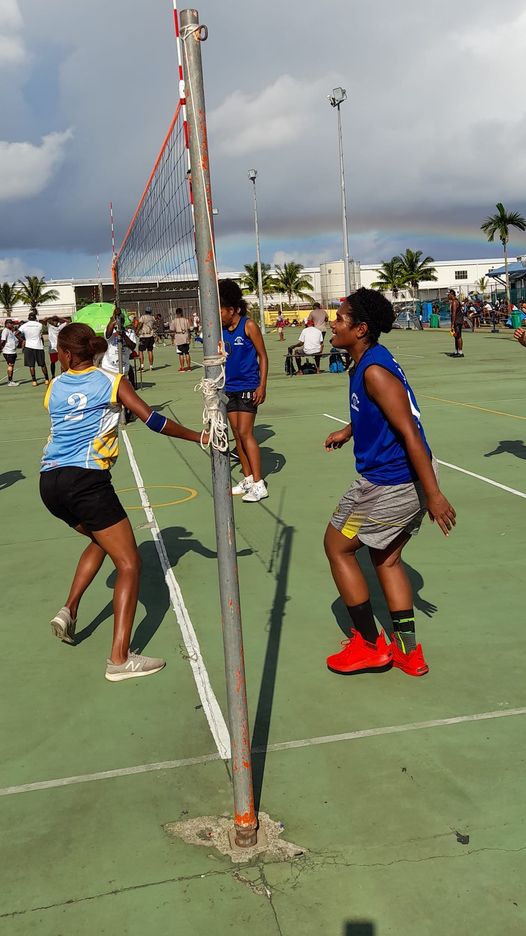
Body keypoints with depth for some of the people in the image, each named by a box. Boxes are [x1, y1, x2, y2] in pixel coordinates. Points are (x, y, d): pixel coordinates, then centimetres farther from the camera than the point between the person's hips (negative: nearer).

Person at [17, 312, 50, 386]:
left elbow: (17, 334, -9)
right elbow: (41, 336, 4)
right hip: (39, 346, 0)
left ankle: (34, 381, 2)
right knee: (42, 364, 10)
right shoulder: (39, 325, -1)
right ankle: (46, 379, 15)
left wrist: (23, 341, 1)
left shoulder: (24, 325, -2)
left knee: (31, 365, 4)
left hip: (29, 346, 0)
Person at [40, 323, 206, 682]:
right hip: (86, 480, -6)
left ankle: (69, 610, 19)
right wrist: (198, 436, 4)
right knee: (129, 564, -1)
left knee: (101, 540, 31)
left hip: (50, 482, 6)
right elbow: (152, 419, -2)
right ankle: (120, 659, -7)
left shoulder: (53, 387, 14)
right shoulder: (112, 381, 3)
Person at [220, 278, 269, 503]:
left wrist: (262, 386, -14)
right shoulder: (221, 330, 7)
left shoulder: (248, 326, -10)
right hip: (229, 388, 6)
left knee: (245, 433, -11)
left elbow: (262, 356, -8)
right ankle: (248, 479, 19)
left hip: (248, 387, -6)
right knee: (237, 434, 8)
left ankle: (259, 485, -7)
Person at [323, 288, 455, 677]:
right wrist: (348, 432, 30)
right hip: (405, 480, 10)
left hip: (389, 485, -10)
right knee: (386, 558, 21)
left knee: (337, 546, 7)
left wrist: (434, 495, -25)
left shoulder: (374, 371, -21)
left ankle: (369, 645, 16)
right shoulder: (371, 361, 9)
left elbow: (410, 433, -25)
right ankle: (408, 652, 27)